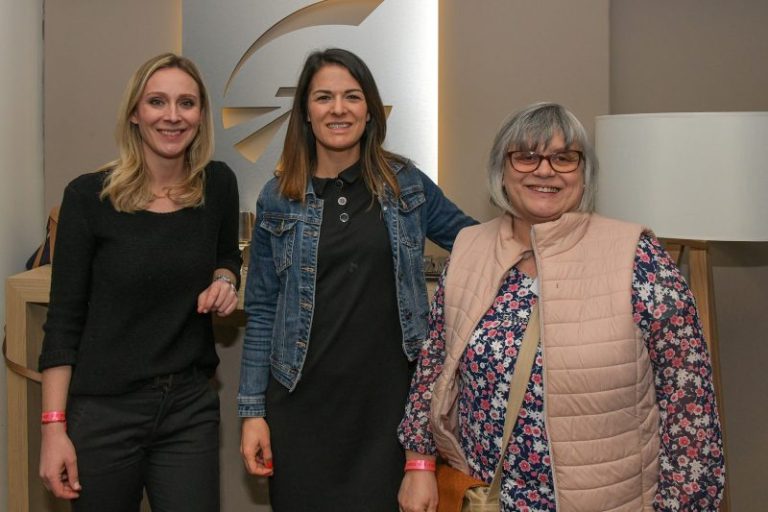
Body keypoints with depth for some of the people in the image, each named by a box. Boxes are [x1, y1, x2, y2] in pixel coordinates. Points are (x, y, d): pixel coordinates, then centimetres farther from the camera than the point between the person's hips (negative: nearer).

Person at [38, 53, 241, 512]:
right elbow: (64, 318, -6)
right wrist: (54, 426, -9)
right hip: (103, 411, -2)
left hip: (190, 408, 2)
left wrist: (224, 281, -4)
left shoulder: (219, 185, 0)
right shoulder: (89, 196, -9)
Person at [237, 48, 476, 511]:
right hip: (304, 404, 0)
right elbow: (262, 312, 4)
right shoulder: (278, 199, 2)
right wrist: (253, 411, 0)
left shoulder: (405, 183, 4)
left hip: (388, 399, 0)